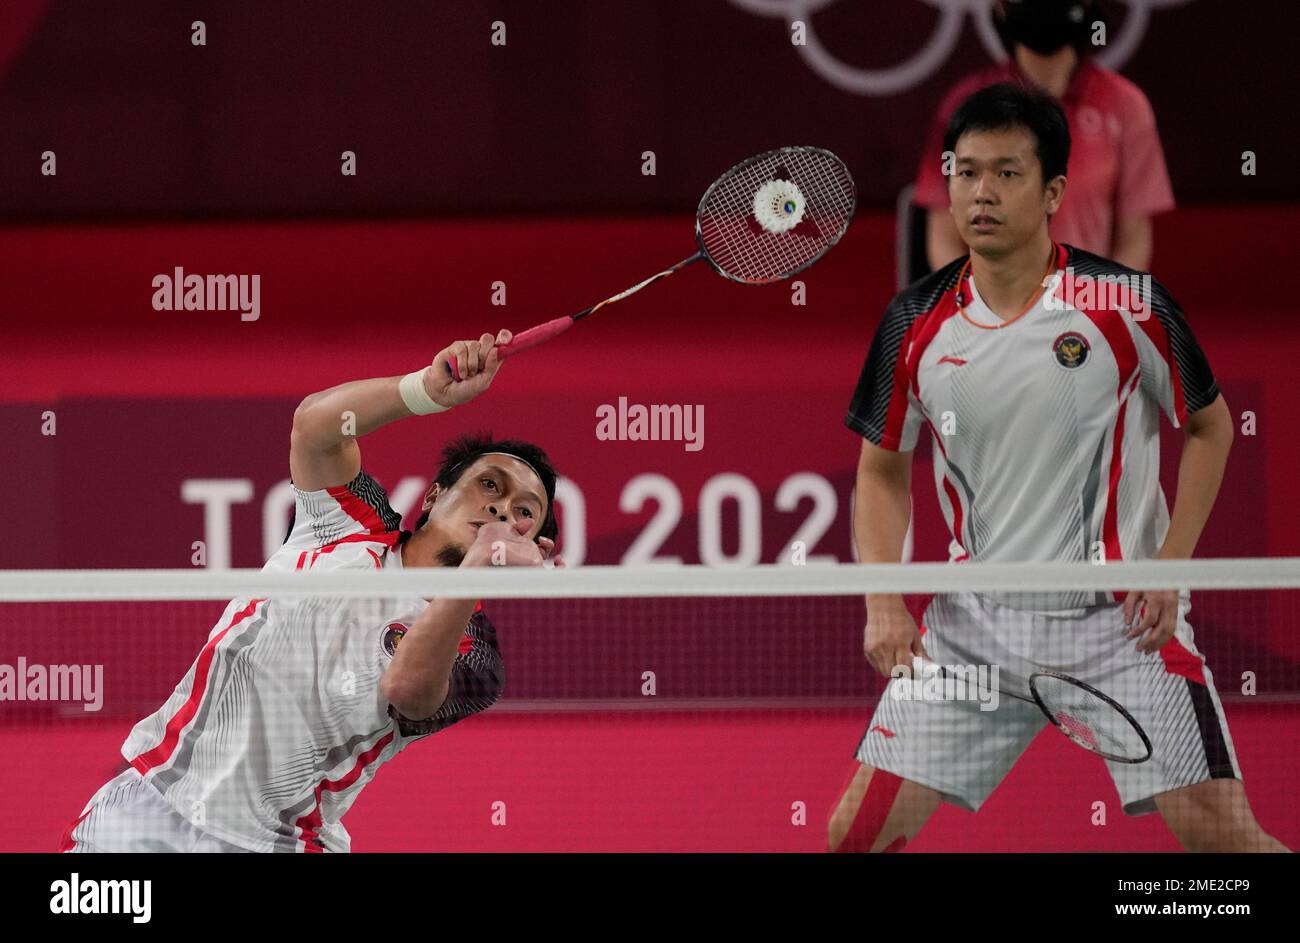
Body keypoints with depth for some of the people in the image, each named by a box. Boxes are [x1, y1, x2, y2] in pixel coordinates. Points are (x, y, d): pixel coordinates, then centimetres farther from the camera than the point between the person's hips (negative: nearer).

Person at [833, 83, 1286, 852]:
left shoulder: (1126, 304, -9)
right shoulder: (915, 325, -1)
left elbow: (1209, 426, 4)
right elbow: (884, 469, 12)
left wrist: (1169, 567, -5)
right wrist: (884, 604, 0)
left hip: (1121, 617, -3)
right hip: (976, 621, 3)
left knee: (1221, 833, -11)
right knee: (861, 829, -4)